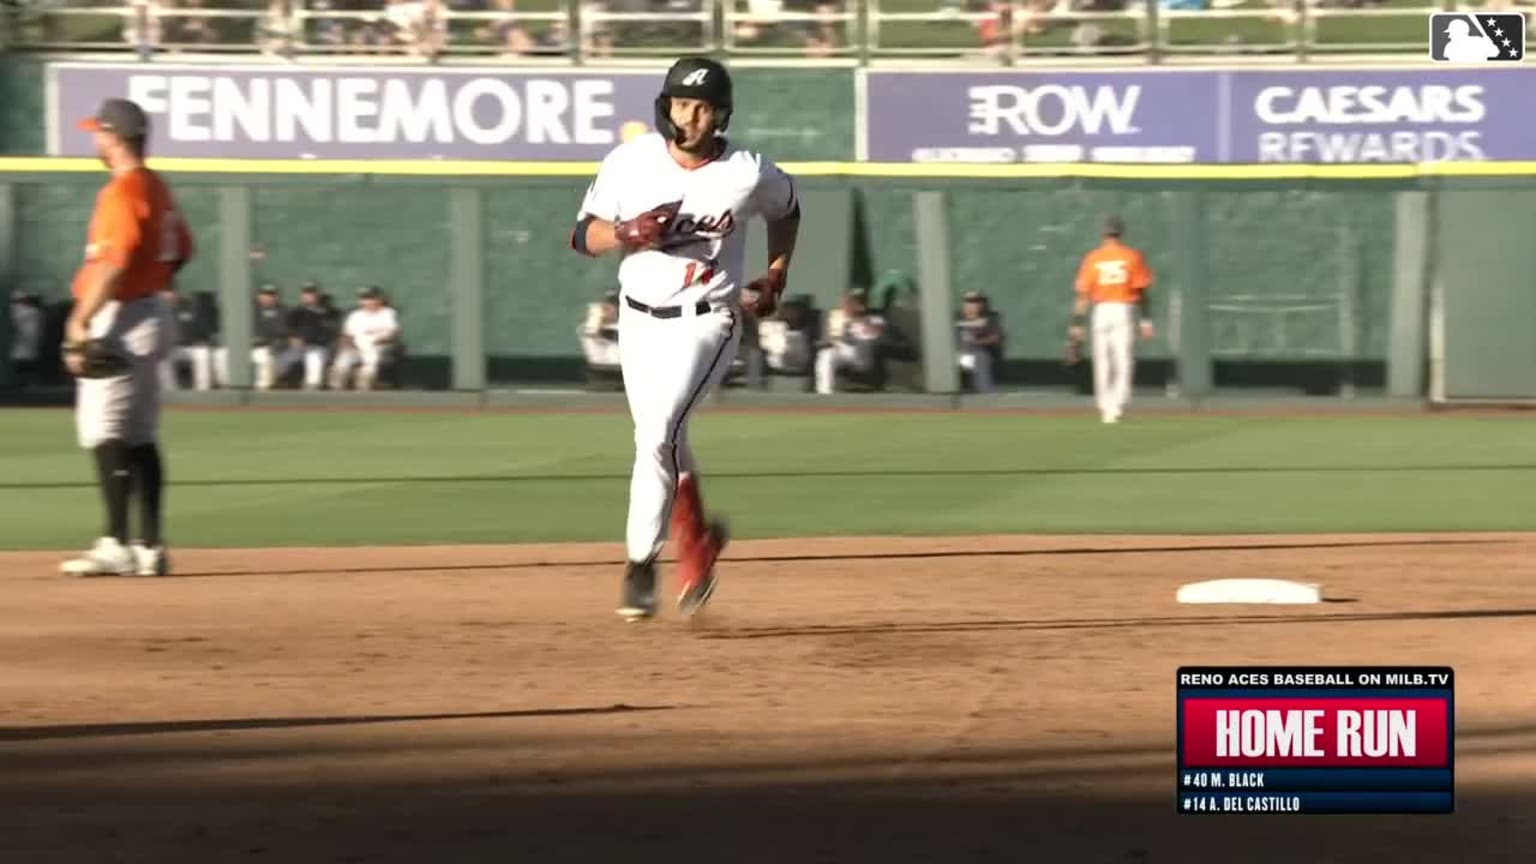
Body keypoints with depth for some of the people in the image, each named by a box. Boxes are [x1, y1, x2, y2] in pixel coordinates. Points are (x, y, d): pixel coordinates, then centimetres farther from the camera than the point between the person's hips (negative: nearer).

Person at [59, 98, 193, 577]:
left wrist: (80, 323, -23)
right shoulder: (157, 188, 14)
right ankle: (150, 548, 12)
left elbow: (112, 265, -24)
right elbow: (181, 250, 24)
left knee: (104, 432, -10)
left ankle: (116, 546, -16)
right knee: (141, 437, 12)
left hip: (119, 320, -10)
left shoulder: (121, 192, -16)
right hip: (151, 313, 10)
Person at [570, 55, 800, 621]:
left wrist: (776, 277, 8)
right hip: (639, 320, 4)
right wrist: (627, 234, -21)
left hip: (705, 324, -4)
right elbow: (583, 236, -2)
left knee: (658, 434, -22)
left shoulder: (749, 175, -9)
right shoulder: (631, 162, -6)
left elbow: (786, 209, 14)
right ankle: (696, 539, 40)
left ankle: (641, 565, -16)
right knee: (659, 439, 15)